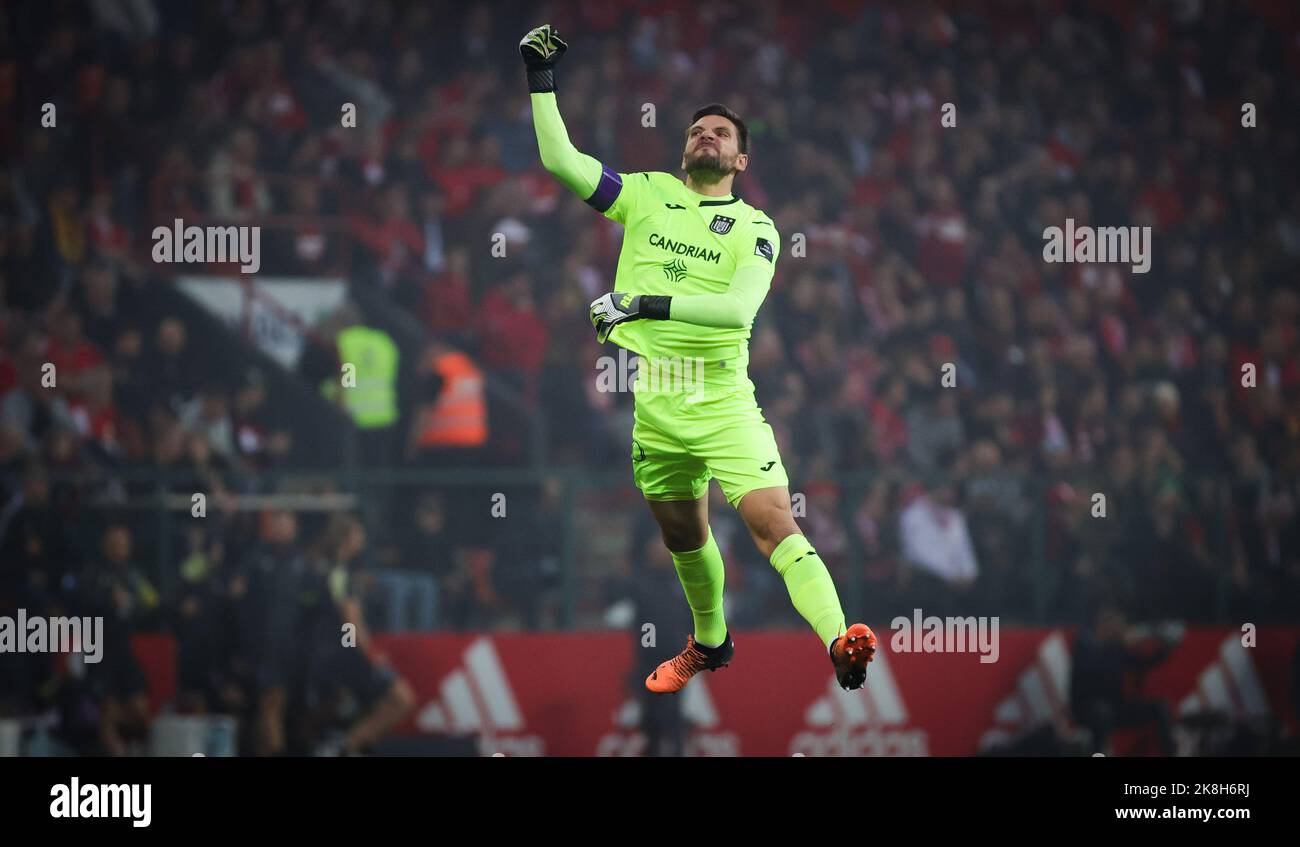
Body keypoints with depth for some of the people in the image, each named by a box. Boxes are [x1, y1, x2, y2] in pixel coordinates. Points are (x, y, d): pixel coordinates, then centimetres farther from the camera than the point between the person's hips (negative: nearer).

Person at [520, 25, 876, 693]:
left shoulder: (755, 229, 3)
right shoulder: (648, 193, 9)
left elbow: (739, 306, -15)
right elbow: (559, 160, 3)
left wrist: (649, 303, -24)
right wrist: (541, 78, -4)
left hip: (722, 400, -3)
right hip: (648, 401, 3)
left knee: (774, 522, -19)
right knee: (683, 537, 17)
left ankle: (839, 644, -32)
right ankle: (709, 642, 42)